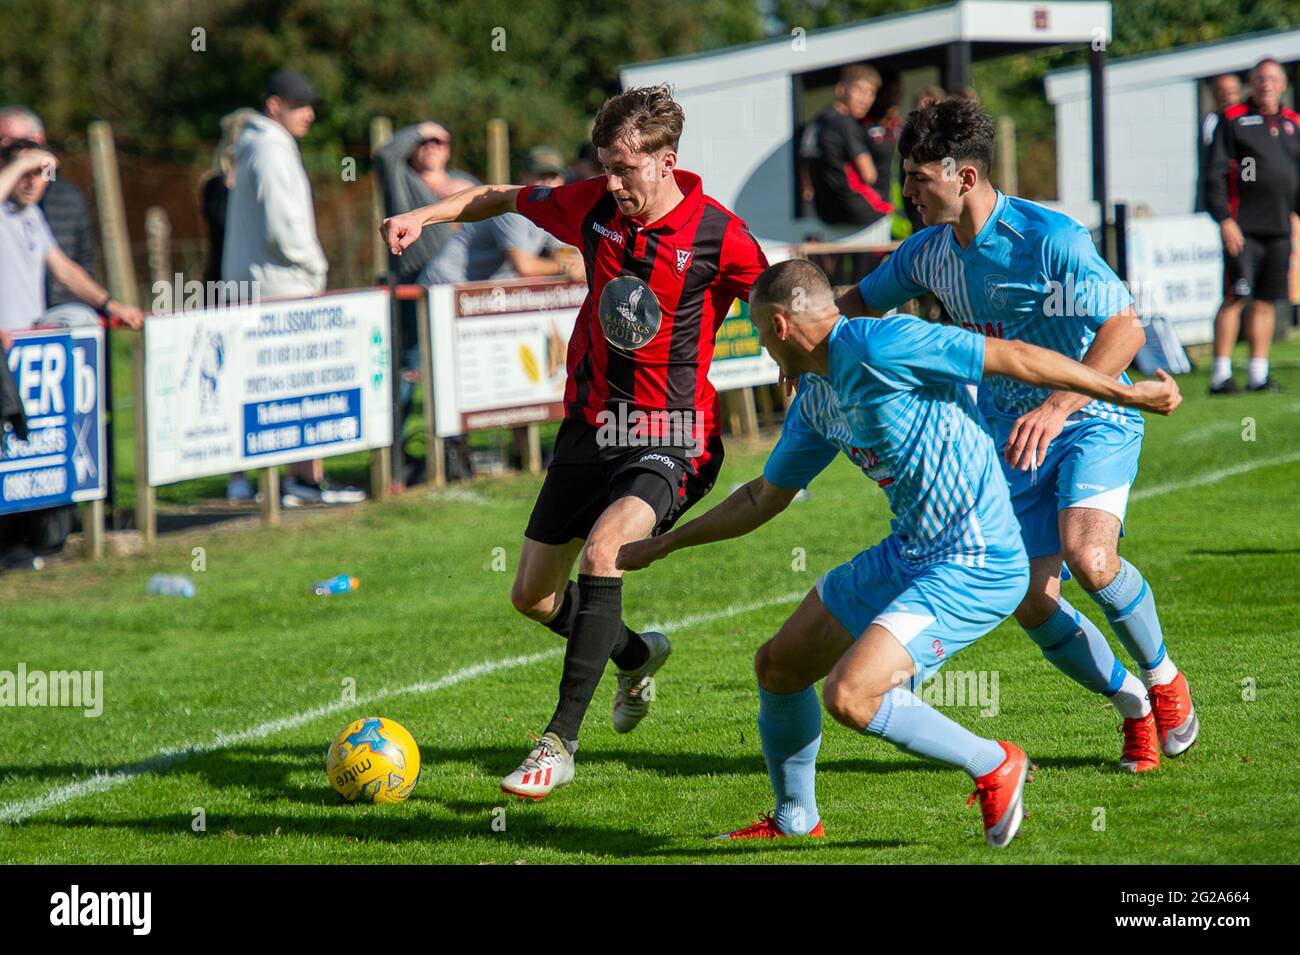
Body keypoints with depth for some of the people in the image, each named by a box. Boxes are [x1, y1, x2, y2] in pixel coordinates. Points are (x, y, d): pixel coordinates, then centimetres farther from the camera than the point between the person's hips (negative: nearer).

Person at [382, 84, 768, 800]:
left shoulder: (718, 236, -13)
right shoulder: (594, 205, -1)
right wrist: (424, 216, 6)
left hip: (671, 439, -6)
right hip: (590, 425, 6)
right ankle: (636, 654, 43)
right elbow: (504, 198, 17)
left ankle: (560, 742, -26)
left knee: (600, 547, -32)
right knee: (532, 597, 11)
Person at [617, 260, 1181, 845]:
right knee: (778, 666, 13)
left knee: (849, 697, -22)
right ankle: (794, 821, 34)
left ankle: (994, 767, -1)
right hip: (907, 553, 10)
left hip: (975, 568, -10)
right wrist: (658, 547, 30)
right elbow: (764, 498, 24)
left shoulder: (877, 346, -19)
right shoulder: (814, 399, 10)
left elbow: (1014, 357, -16)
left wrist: (1128, 394, -13)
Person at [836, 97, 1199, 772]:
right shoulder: (930, 251, 2)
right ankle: (1131, 706, 19)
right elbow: (861, 300, 21)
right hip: (1012, 437, 6)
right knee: (1032, 602, -5)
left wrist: (1056, 408, -37)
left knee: (1088, 555, -29)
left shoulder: (1050, 238, -19)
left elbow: (1125, 330, -26)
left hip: (1093, 419, -6)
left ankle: (1163, 679, -2)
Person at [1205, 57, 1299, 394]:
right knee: (1235, 298, -8)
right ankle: (1221, 374, -6)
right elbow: (1215, 175, -4)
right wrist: (1224, 219, -13)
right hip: (1243, 228, -5)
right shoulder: (1233, 120, 0)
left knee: (1266, 302, 6)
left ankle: (1258, 373, 11)